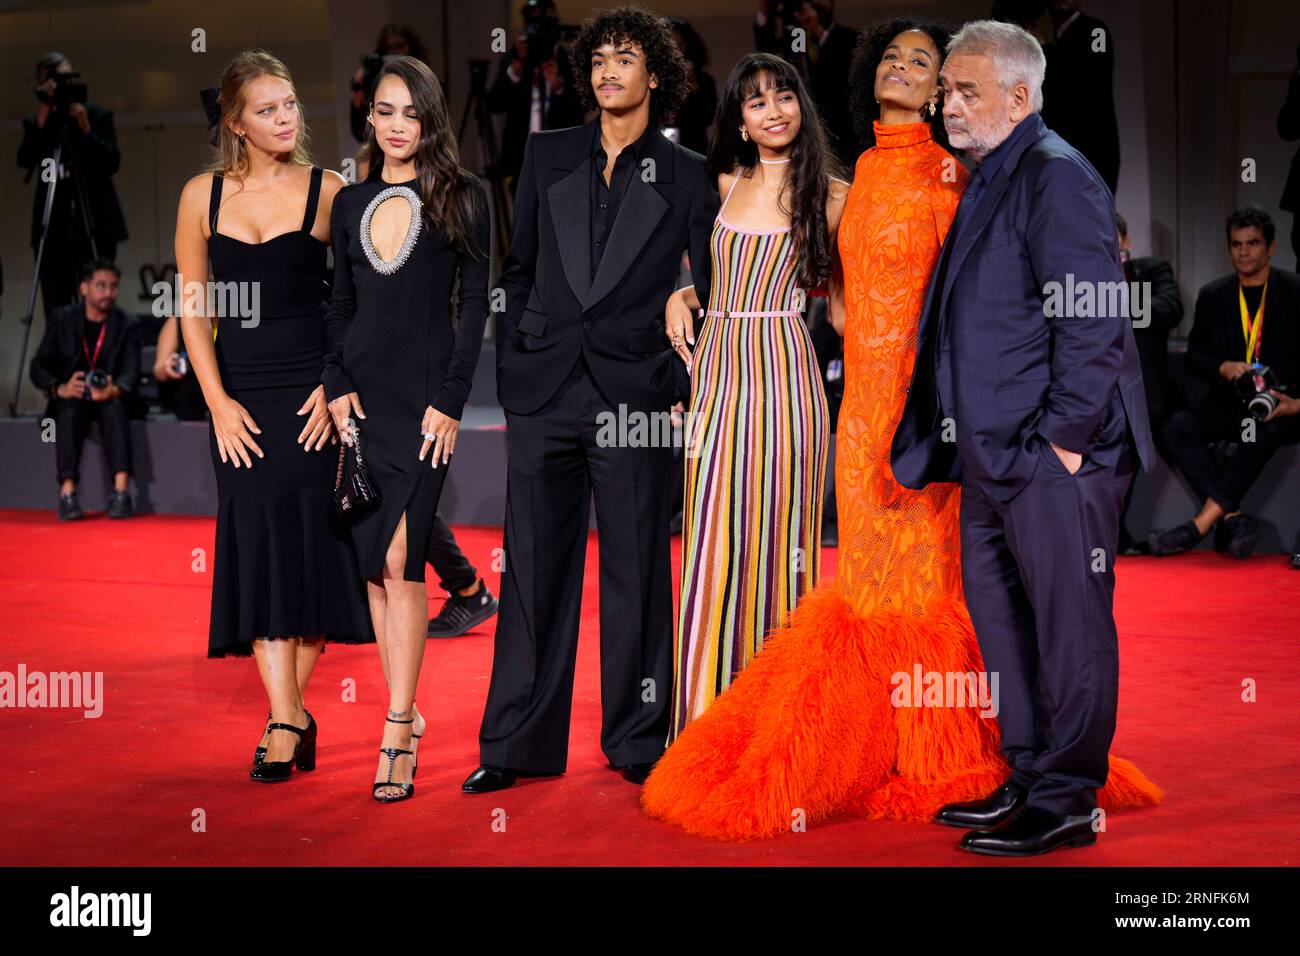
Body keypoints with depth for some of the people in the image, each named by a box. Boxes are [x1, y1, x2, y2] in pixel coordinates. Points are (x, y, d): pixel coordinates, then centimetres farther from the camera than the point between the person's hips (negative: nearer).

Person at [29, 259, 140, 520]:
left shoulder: (128, 324, 2)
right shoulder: (61, 318, 3)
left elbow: (131, 370, -10)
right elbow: (37, 366, -3)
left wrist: (114, 390, -35)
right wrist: (60, 388, -25)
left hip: (110, 399, 0)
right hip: (69, 400, 0)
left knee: (114, 408, -35)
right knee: (70, 411, -35)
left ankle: (121, 492, -46)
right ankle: (67, 494, -42)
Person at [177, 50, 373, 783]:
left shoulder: (327, 190, -1)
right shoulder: (203, 195, 4)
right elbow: (192, 308, 7)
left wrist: (336, 386, -8)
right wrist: (218, 402, -1)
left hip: (312, 391, -1)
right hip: (242, 397, 2)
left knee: (314, 539, -3)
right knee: (259, 542, -3)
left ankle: (290, 706, 12)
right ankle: (287, 718, -2)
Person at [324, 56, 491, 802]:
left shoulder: (461, 197, 1)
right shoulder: (351, 203, 13)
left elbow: (475, 305, -2)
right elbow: (341, 306, 15)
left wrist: (451, 400, -10)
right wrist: (337, 385, 1)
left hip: (426, 395, -4)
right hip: (363, 392, 4)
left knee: (400, 559, -11)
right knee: (374, 562, 4)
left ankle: (398, 730, -8)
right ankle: (406, 712, 13)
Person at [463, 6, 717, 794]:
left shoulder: (687, 175, 5)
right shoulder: (548, 156, 12)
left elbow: (708, 292, 5)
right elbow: (519, 269, 15)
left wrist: (683, 387, -3)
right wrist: (512, 366, 8)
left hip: (635, 395, -2)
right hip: (543, 394, 2)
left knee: (635, 569, 4)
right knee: (533, 566, 5)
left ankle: (638, 739, 16)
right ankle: (517, 744, 12)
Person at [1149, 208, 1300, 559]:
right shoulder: (1213, 295, 10)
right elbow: (1193, 358, 11)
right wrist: (1223, 368, -11)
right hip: (1230, 400, 4)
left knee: (1261, 431, -38)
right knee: (1178, 426, -26)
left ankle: (1201, 524, -38)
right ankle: (1233, 519, -33)